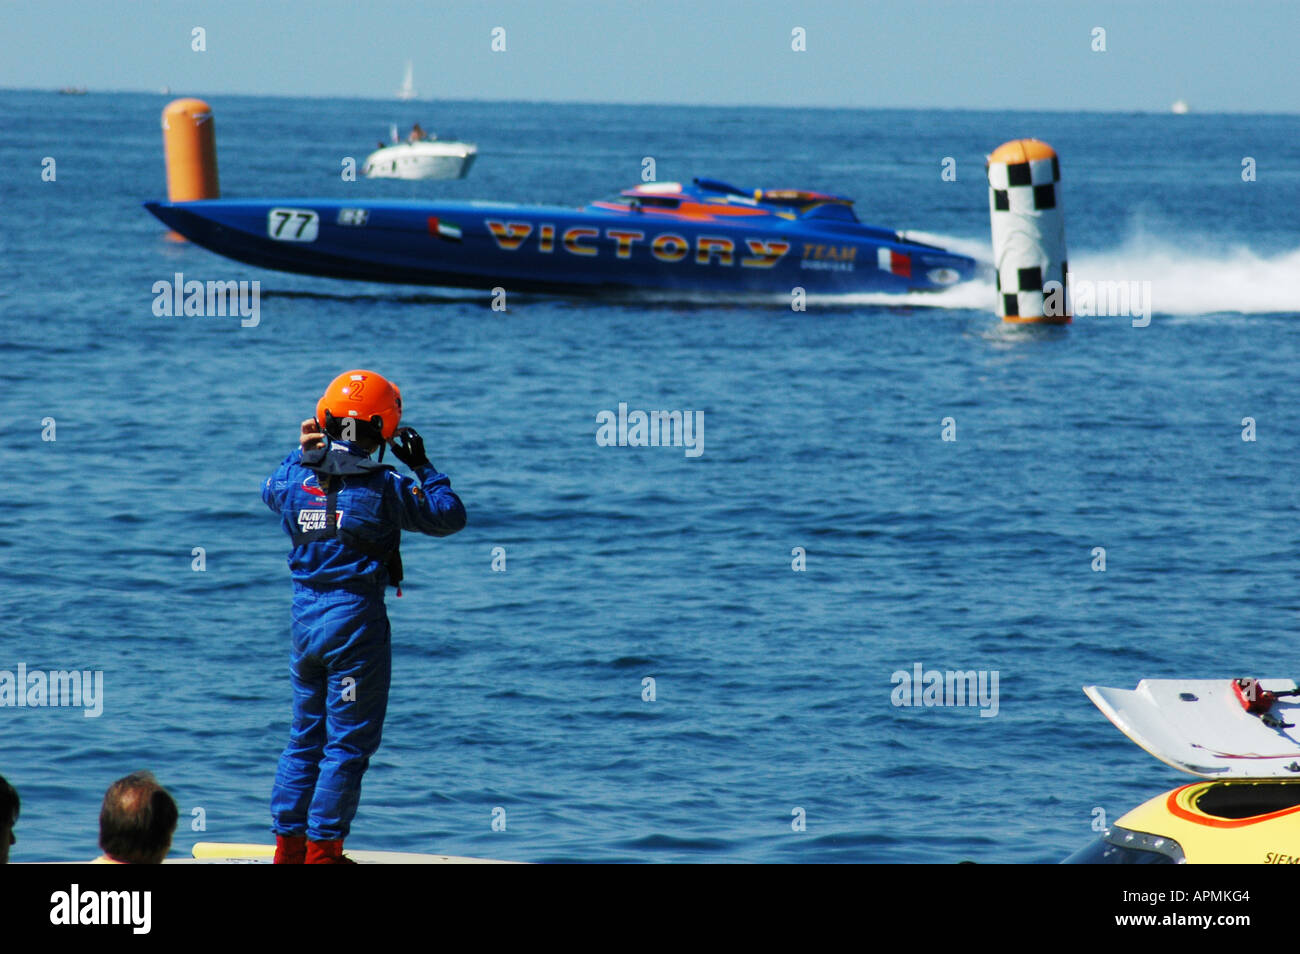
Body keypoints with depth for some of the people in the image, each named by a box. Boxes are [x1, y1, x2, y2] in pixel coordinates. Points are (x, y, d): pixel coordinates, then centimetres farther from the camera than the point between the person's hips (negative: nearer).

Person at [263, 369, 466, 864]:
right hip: (356, 618, -6)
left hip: (303, 615, 6)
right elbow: (449, 517, -3)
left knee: (305, 735, 17)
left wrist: (301, 453, 26)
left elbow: (271, 491, 25)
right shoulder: (384, 489, -14)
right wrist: (423, 467, 6)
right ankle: (322, 849, 2)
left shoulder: (296, 479, 0)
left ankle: (288, 842, 20)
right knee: (348, 741, 2)